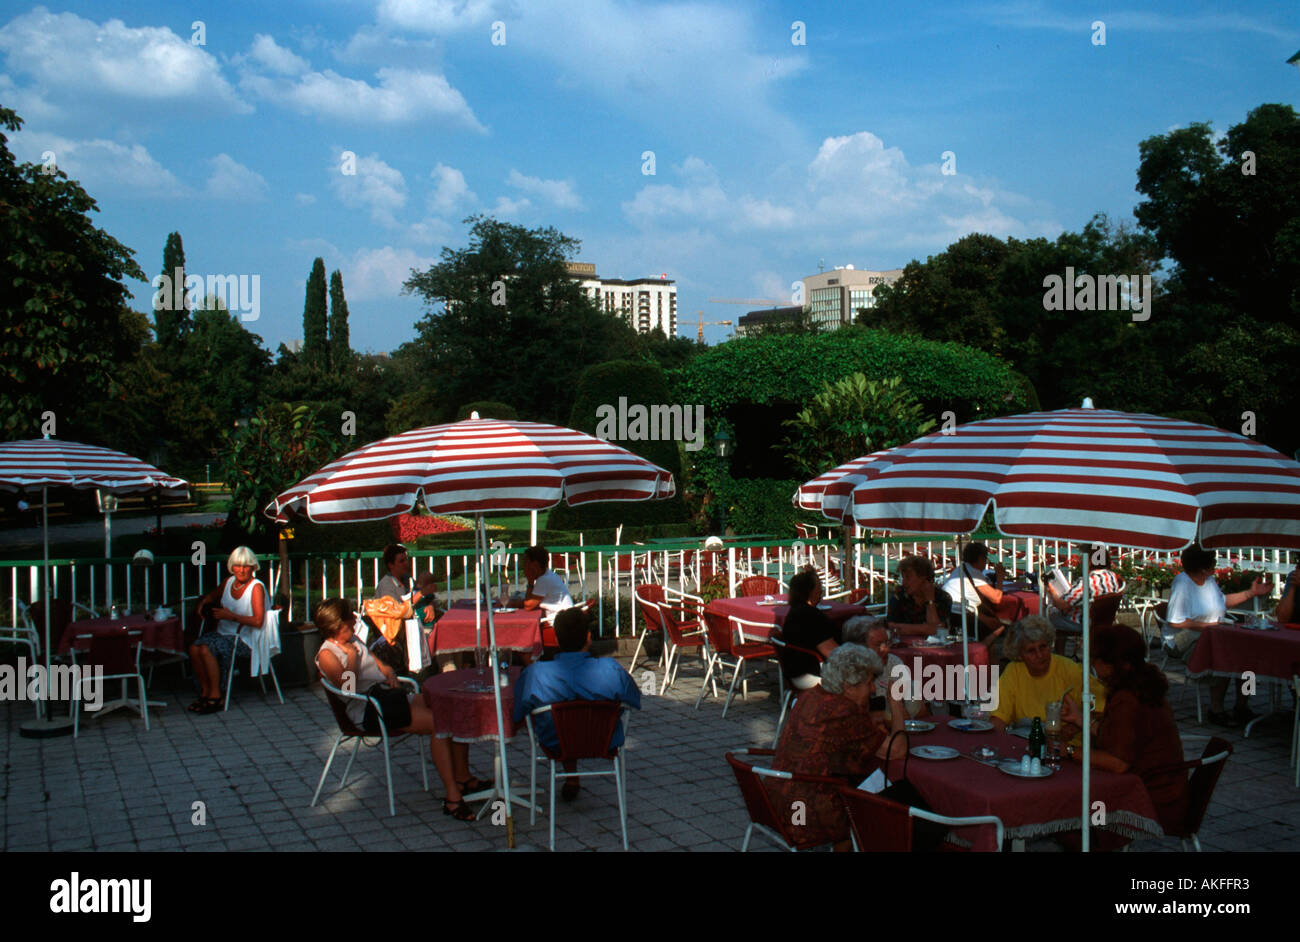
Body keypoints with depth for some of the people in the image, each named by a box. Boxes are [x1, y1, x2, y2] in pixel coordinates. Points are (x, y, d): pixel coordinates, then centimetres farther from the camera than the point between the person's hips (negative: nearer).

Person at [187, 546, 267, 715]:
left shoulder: (256, 587, -12)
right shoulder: (229, 582, 9)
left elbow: (258, 621, -21)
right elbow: (213, 595, 33)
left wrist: (231, 616, -20)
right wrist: (202, 602, 11)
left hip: (244, 638, -7)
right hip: (222, 632, 7)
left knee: (206, 650, -27)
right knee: (194, 648, -19)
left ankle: (215, 696, -16)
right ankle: (205, 691, -4)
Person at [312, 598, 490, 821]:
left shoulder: (353, 641, 20)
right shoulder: (326, 655, -6)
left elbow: (381, 666, 27)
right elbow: (349, 689, -18)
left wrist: (389, 674, 5)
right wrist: (351, 657, -12)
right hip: (366, 711, -9)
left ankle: (463, 778, -4)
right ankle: (452, 797, -28)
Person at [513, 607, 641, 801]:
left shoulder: (535, 673, -29)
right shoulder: (611, 670, -28)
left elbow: (516, 715, -12)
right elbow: (635, 702, -10)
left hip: (555, 745, 0)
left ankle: (572, 779, 47)